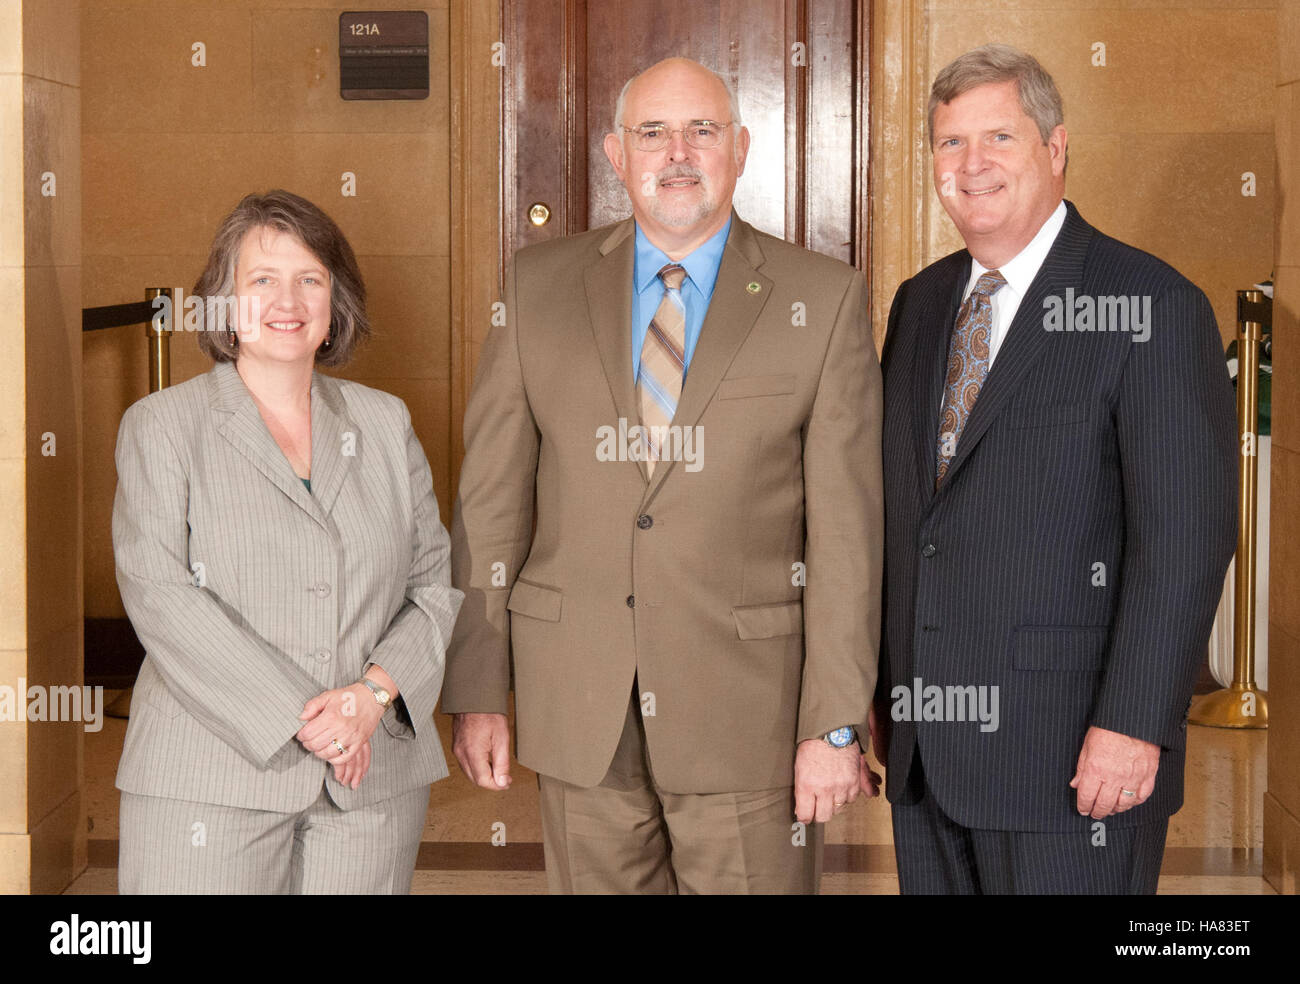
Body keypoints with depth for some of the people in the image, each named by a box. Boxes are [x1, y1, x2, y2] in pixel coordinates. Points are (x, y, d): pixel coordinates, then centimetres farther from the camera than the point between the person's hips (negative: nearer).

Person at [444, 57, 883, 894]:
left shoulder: (824, 301, -2)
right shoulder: (542, 287, 5)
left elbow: (846, 527, -5)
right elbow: (492, 500, 5)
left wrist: (836, 725, -8)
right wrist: (478, 691, 2)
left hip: (748, 703, -2)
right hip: (580, 702, 2)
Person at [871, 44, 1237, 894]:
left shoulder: (1155, 306, -8)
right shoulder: (920, 304, 13)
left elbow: (1186, 533, -14)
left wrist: (1135, 724, -19)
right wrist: (888, 690, 13)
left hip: (1071, 752, -6)